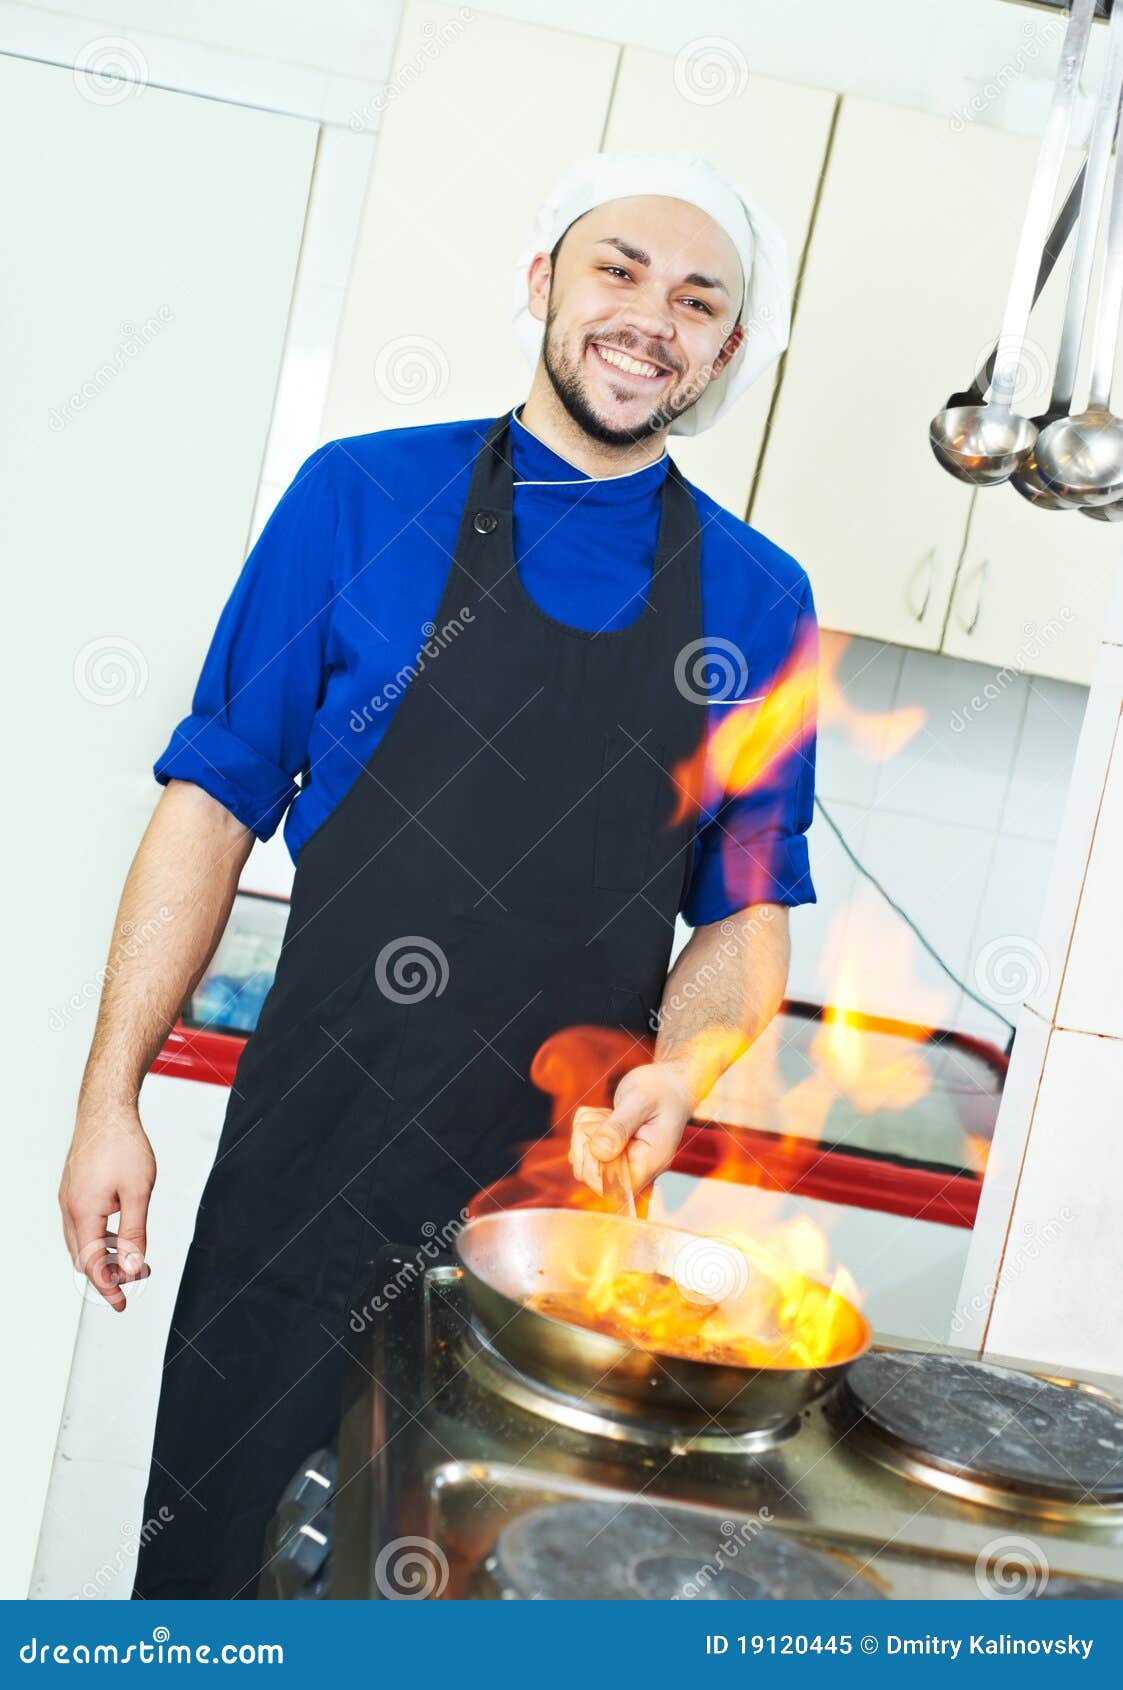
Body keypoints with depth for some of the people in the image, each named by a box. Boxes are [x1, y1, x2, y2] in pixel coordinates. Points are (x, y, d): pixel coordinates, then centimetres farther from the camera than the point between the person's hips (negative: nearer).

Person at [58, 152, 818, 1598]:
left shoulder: (757, 602, 3)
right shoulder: (364, 498, 0)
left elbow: (745, 912, 8)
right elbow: (215, 799, 0)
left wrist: (684, 1068, -11)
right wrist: (111, 1094, -4)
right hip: (307, 1161, -1)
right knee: (217, 1553, 11)